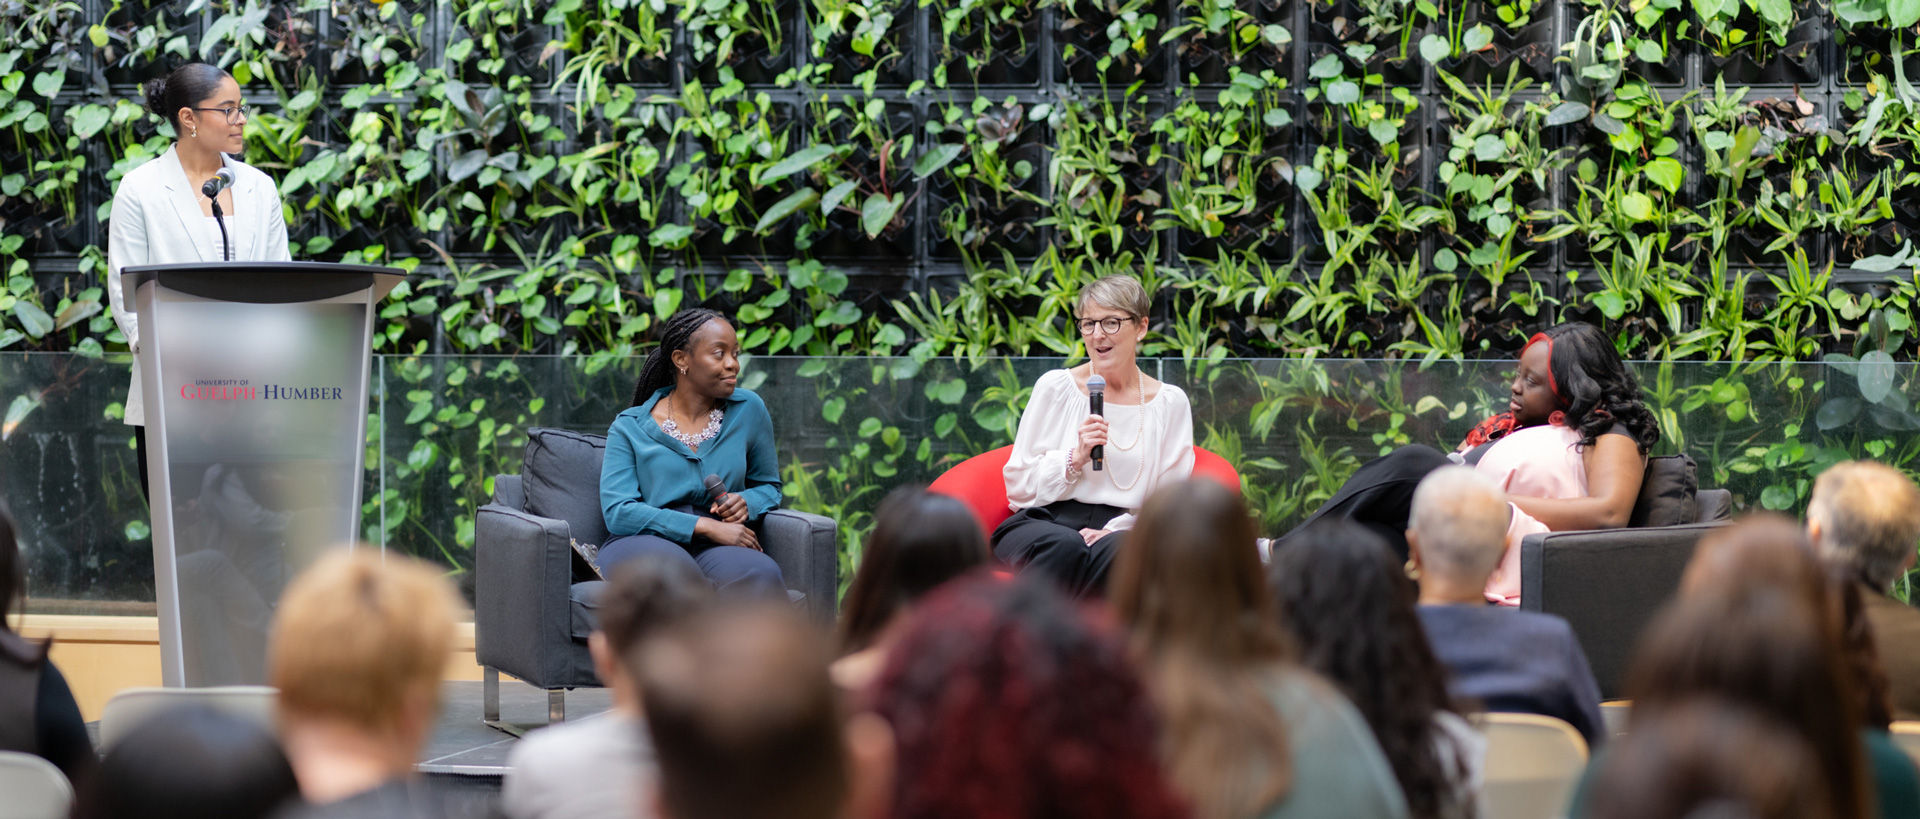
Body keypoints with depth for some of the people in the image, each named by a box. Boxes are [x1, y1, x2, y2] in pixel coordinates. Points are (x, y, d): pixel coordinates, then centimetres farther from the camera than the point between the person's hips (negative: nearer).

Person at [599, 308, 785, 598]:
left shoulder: (748, 409, 14)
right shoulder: (629, 428, 8)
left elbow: (769, 486, 27)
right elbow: (617, 512, -4)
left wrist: (746, 502, -1)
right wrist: (706, 526, -13)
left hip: (717, 548, 2)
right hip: (645, 541, -2)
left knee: (761, 574, -37)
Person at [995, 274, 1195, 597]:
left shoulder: (1169, 403, 11)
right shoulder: (1056, 388, 8)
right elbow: (1018, 487, 6)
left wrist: (1117, 530, -11)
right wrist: (1075, 459, -10)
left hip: (1123, 531, 1)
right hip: (1046, 521, 0)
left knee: (1117, 550, -38)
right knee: (1065, 547, -39)